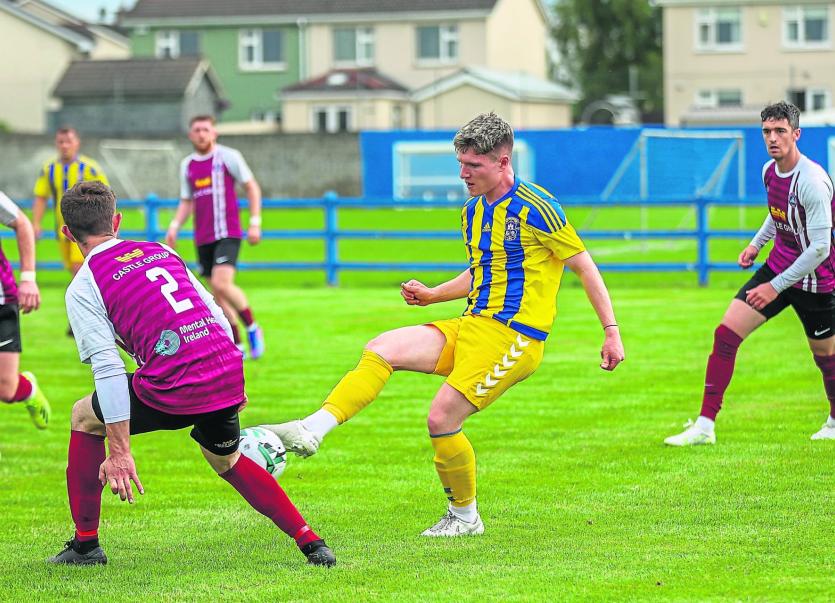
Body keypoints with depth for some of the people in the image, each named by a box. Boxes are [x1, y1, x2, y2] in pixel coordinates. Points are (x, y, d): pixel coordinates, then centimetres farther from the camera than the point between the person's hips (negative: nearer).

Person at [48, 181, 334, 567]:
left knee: (85, 417, 21)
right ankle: (312, 544, 22)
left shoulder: (83, 288, 2)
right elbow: (218, 319, 21)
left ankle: (85, 545, 20)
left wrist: (120, 452, -8)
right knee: (227, 461, 32)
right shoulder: (161, 251, 21)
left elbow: (108, 369, -7)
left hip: (173, 390, -5)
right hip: (228, 376, 5)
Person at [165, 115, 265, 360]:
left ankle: (252, 328, -2)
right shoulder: (187, 165, 13)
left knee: (222, 283, -22)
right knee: (218, 294, 5)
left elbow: (252, 187, 2)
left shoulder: (228, 157, -2)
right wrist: (174, 226, 4)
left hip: (227, 233, -6)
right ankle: (236, 347, 13)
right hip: (203, 238, 6)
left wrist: (255, 223, -5)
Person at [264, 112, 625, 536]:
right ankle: (313, 430, -23)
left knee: (442, 419, -15)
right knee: (380, 349, -11)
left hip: (512, 336, -8)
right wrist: (433, 294, 16)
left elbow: (584, 267, -6)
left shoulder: (534, 207, -11)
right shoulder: (473, 211, 14)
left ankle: (464, 517, 7)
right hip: (471, 325, 8)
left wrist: (611, 332, -7)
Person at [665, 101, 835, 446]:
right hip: (777, 267, 7)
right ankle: (704, 426, -6)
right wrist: (757, 243, 9)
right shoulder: (769, 171, 1)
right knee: (725, 334, -7)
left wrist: (776, 286, -22)